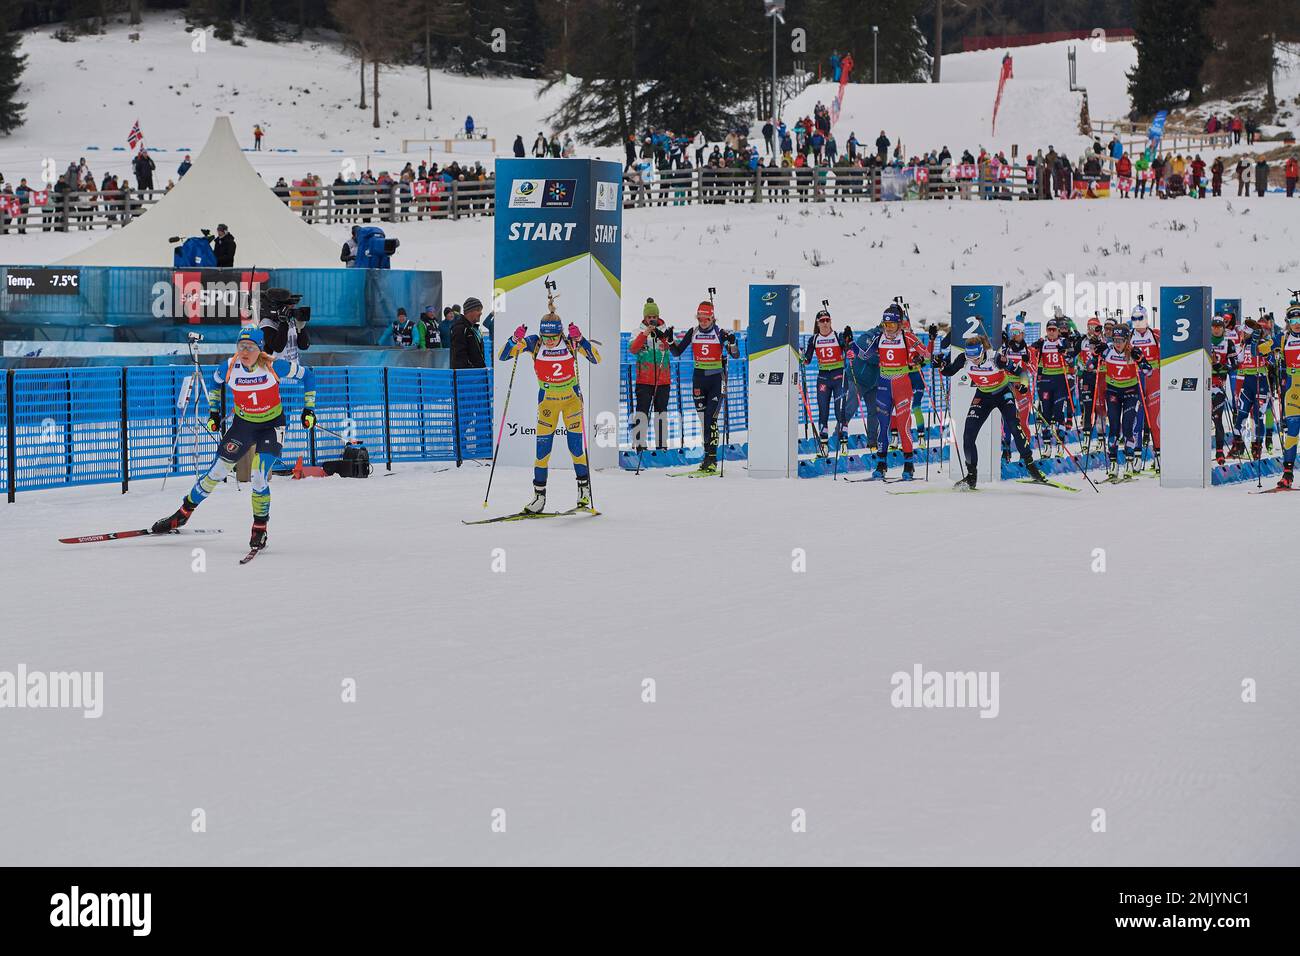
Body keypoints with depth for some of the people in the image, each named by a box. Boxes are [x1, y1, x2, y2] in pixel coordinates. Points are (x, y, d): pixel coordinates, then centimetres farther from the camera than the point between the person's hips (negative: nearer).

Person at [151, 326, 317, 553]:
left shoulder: (273, 366, -24)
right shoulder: (229, 368, -17)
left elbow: (307, 375, -9)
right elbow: (216, 381, 9)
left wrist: (309, 409, -7)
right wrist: (213, 412, 8)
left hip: (272, 425, -2)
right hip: (243, 424, 2)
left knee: (259, 479, -16)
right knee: (217, 472, 1)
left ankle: (260, 528, 6)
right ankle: (183, 513, 18)